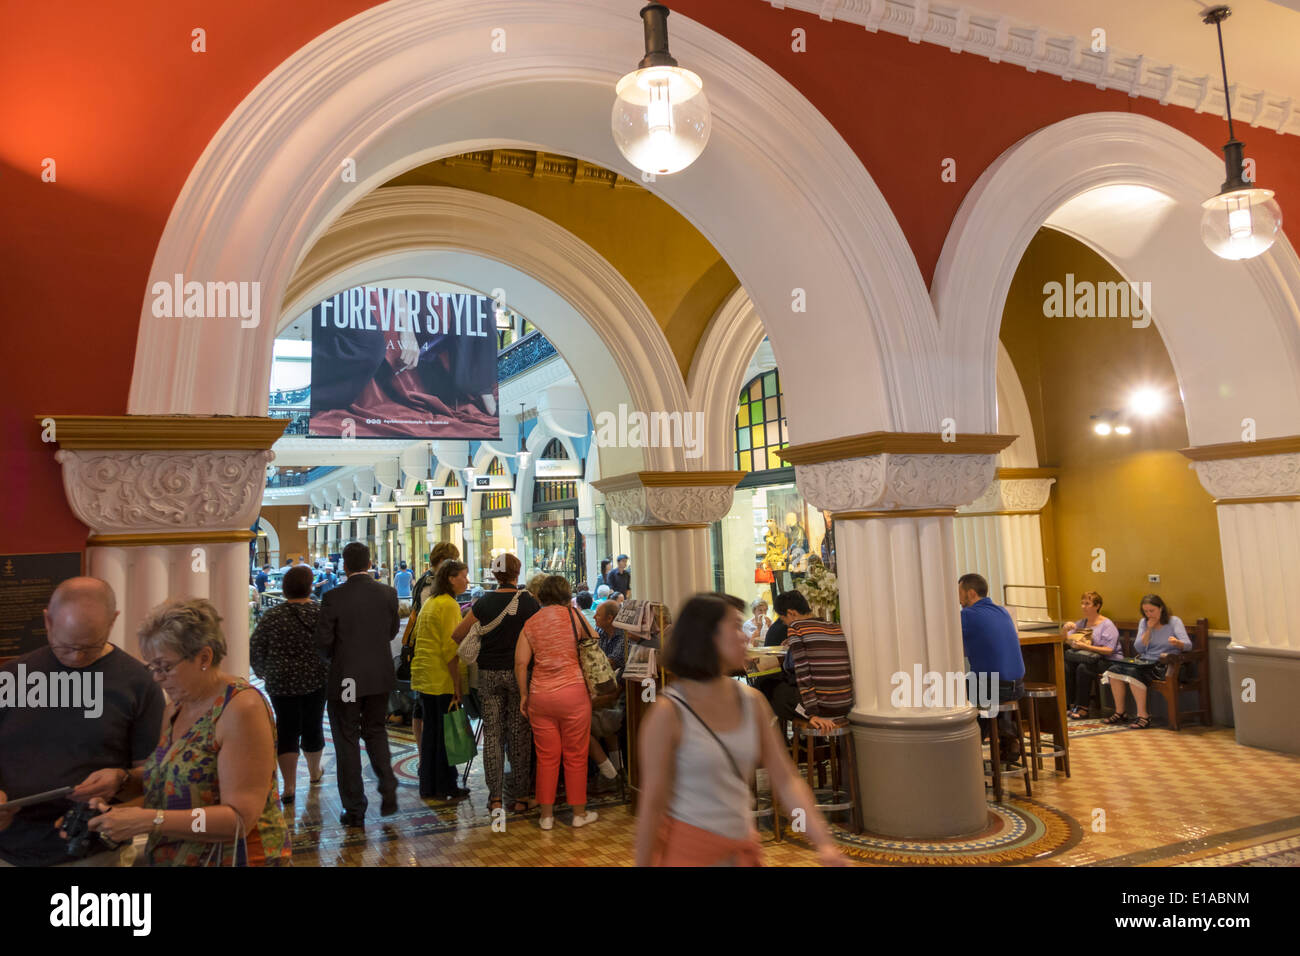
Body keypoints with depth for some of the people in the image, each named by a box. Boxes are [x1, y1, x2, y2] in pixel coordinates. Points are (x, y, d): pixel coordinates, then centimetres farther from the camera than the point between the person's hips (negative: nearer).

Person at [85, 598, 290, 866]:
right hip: (172, 857, 8)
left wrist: (149, 821, -29)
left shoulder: (241, 708, -22)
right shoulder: (177, 706, 4)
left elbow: (240, 819, -25)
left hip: (232, 858, -8)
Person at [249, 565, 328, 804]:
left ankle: (289, 786, 1)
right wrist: (329, 671, 16)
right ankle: (314, 773, 36)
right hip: (316, 680, 1)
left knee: (287, 731, 6)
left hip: (282, 683, -1)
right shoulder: (321, 613, -6)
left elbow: (255, 650, -4)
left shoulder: (273, 616, -10)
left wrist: (264, 673, 12)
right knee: (312, 726, 16)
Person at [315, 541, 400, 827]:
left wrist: (336, 655, 10)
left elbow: (323, 640, -11)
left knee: (347, 741, 9)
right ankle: (388, 790, 9)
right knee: (375, 732, 21)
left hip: (346, 679, -3)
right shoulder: (387, 593, -4)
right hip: (380, 676, 3)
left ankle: (354, 810, 14)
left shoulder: (333, 597, -14)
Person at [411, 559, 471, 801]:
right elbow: (450, 649, -19)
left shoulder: (429, 602, 14)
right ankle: (445, 788, 8)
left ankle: (428, 787, 22)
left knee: (430, 731, 14)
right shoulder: (449, 605, -14)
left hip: (423, 676, 9)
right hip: (443, 679, -9)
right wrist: (458, 684, -19)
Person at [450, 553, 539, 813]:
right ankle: (520, 797, 12)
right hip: (518, 672, -1)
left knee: (492, 734, 8)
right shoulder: (528, 602, -6)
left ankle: (495, 798, 10)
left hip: (489, 674, 2)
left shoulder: (484, 602, -1)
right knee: (520, 734, 6)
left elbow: (457, 635, 5)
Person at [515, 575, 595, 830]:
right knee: (576, 756, 8)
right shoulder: (573, 615, -2)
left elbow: (521, 663, 0)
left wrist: (524, 694, 8)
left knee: (546, 757, 10)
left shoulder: (530, 623, 4)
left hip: (540, 695, 3)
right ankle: (580, 813, 18)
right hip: (573, 693, -3)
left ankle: (547, 815, 18)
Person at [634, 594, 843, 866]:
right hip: (688, 851, -5)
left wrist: (824, 843, -10)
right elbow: (651, 803, -14)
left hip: (743, 848, 5)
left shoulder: (752, 702, -1)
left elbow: (787, 780, -1)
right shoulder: (668, 712, -17)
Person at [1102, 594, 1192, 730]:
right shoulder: (1144, 622, 13)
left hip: (1163, 664, -6)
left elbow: (1188, 645, -15)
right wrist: (1149, 630, -4)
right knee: (1114, 669, -18)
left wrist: (1177, 642, -38)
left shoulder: (1174, 622, -1)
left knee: (1134, 672, -33)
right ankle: (1120, 713, -10)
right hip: (1144, 661, 6)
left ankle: (1143, 716, -27)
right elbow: (1139, 649, 7)